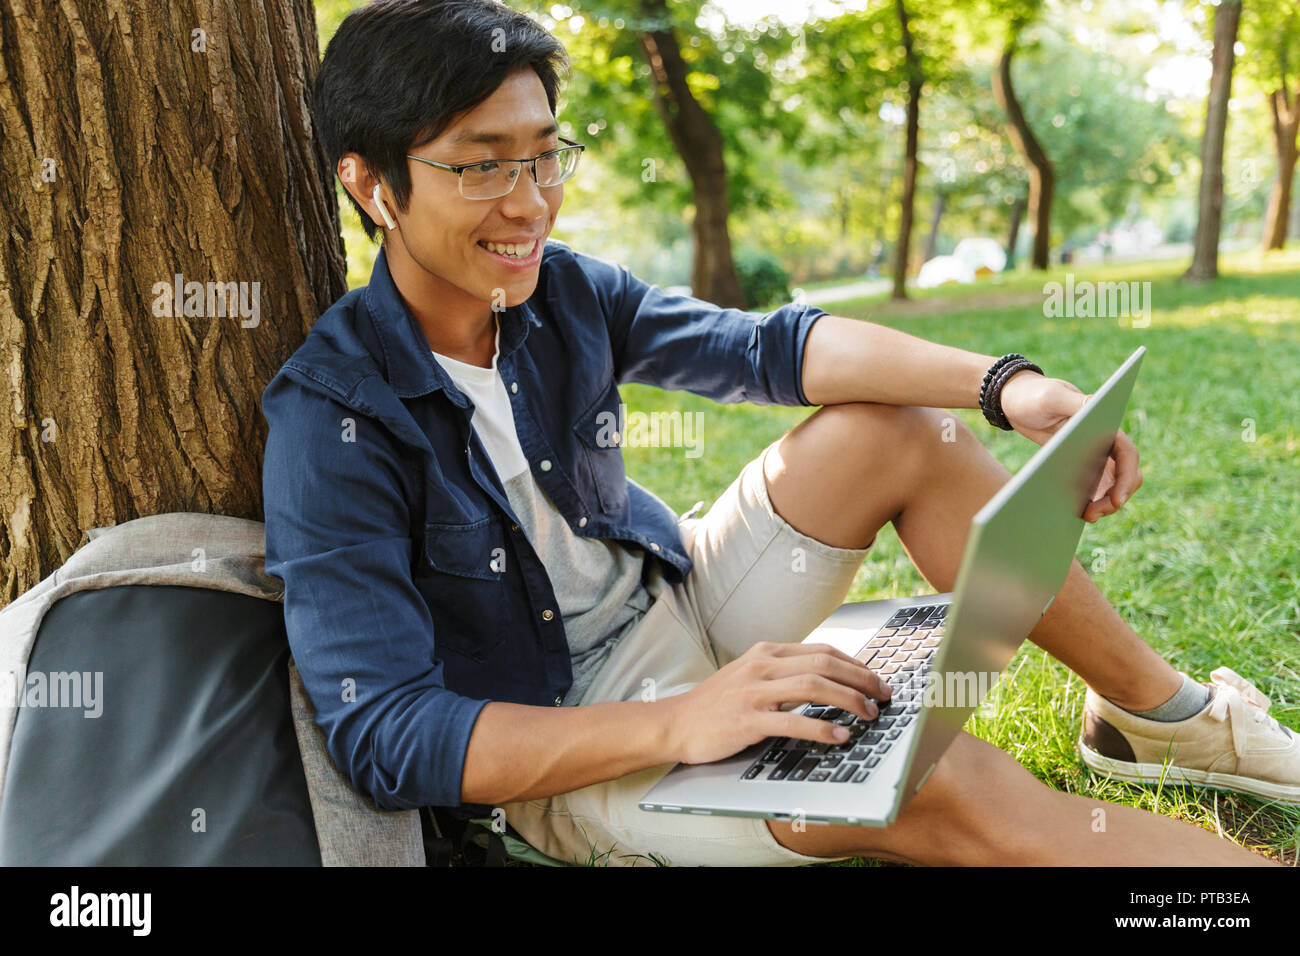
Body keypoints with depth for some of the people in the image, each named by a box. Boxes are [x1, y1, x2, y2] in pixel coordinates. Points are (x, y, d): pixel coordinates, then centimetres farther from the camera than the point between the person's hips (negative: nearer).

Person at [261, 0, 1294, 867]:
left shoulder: (561, 292, -5)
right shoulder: (332, 419, -24)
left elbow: (769, 344, -5)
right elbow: (383, 738, -28)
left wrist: (1003, 382, -20)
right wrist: (680, 722, -39)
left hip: (676, 599, 7)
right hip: (550, 747, -7)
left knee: (898, 431, -4)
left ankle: (1157, 707, 9)